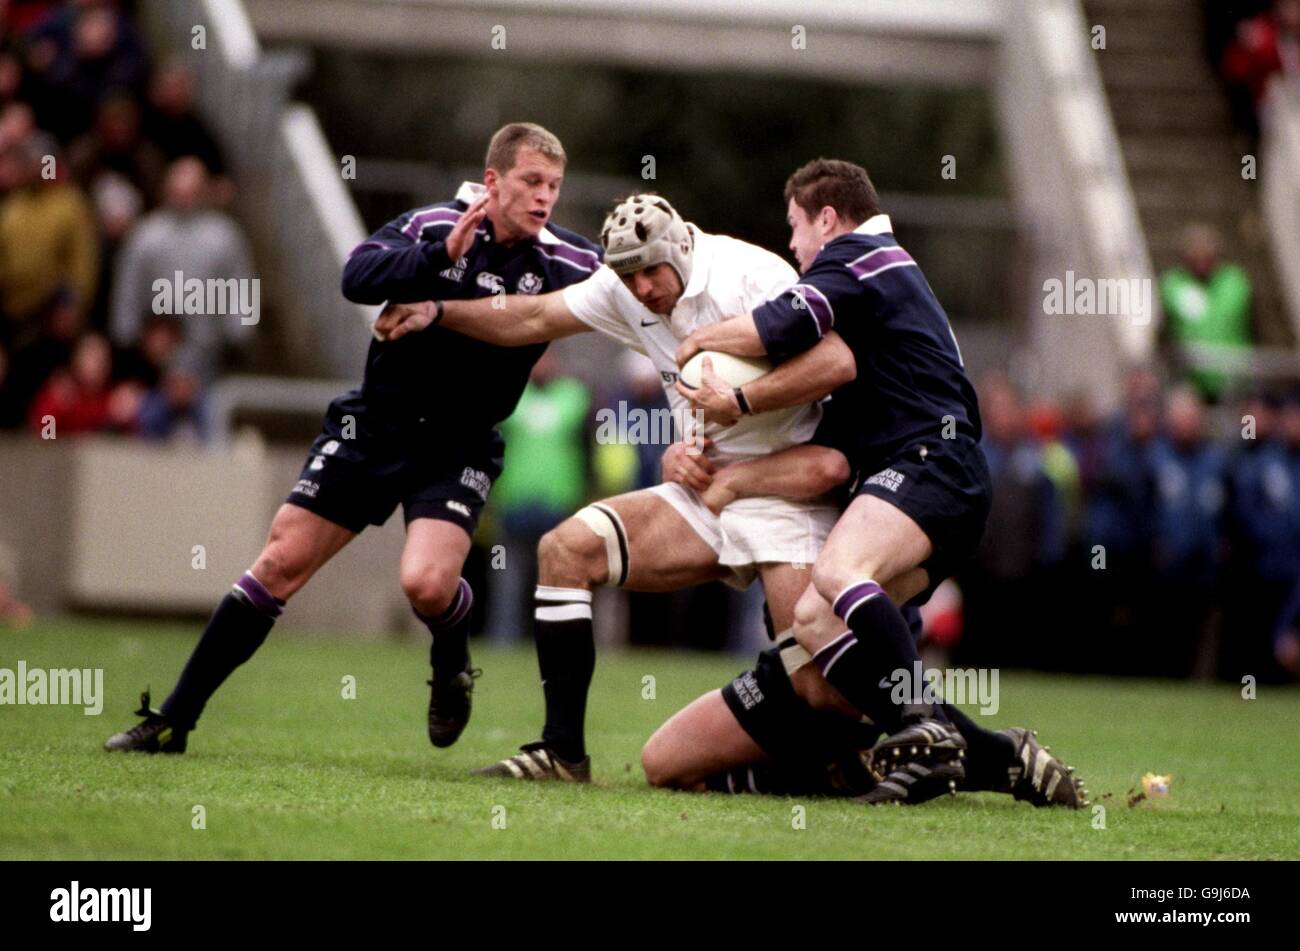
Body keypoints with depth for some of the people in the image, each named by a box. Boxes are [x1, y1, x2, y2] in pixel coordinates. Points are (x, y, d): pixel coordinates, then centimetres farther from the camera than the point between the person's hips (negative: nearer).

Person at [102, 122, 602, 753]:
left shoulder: (566, 261, -8)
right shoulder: (433, 225, -10)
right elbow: (357, 276, -24)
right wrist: (443, 255, -34)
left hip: (458, 447, -1)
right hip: (374, 424, 1)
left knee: (426, 582, -25)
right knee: (282, 562, -3)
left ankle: (453, 664, 12)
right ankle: (172, 722, 6)